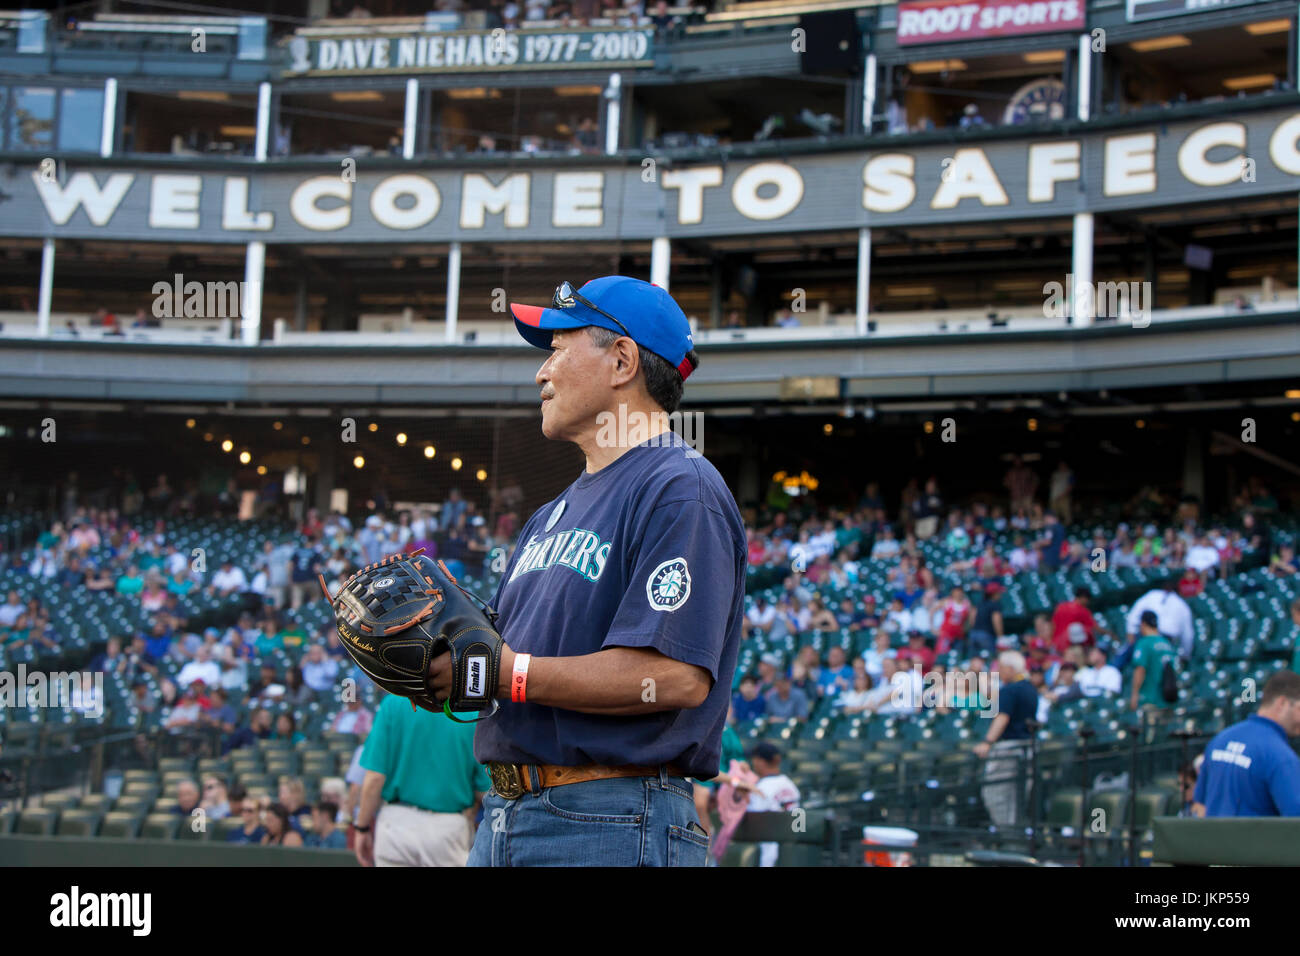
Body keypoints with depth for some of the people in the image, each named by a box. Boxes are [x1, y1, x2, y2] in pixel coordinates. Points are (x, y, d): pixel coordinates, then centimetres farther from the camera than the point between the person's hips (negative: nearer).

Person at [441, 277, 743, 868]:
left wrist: (510, 674, -17)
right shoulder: (554, 513, 22)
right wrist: (436, 653, 0)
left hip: (611, 826, -9)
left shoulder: (681, 491, -9)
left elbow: (678, 676, -20)